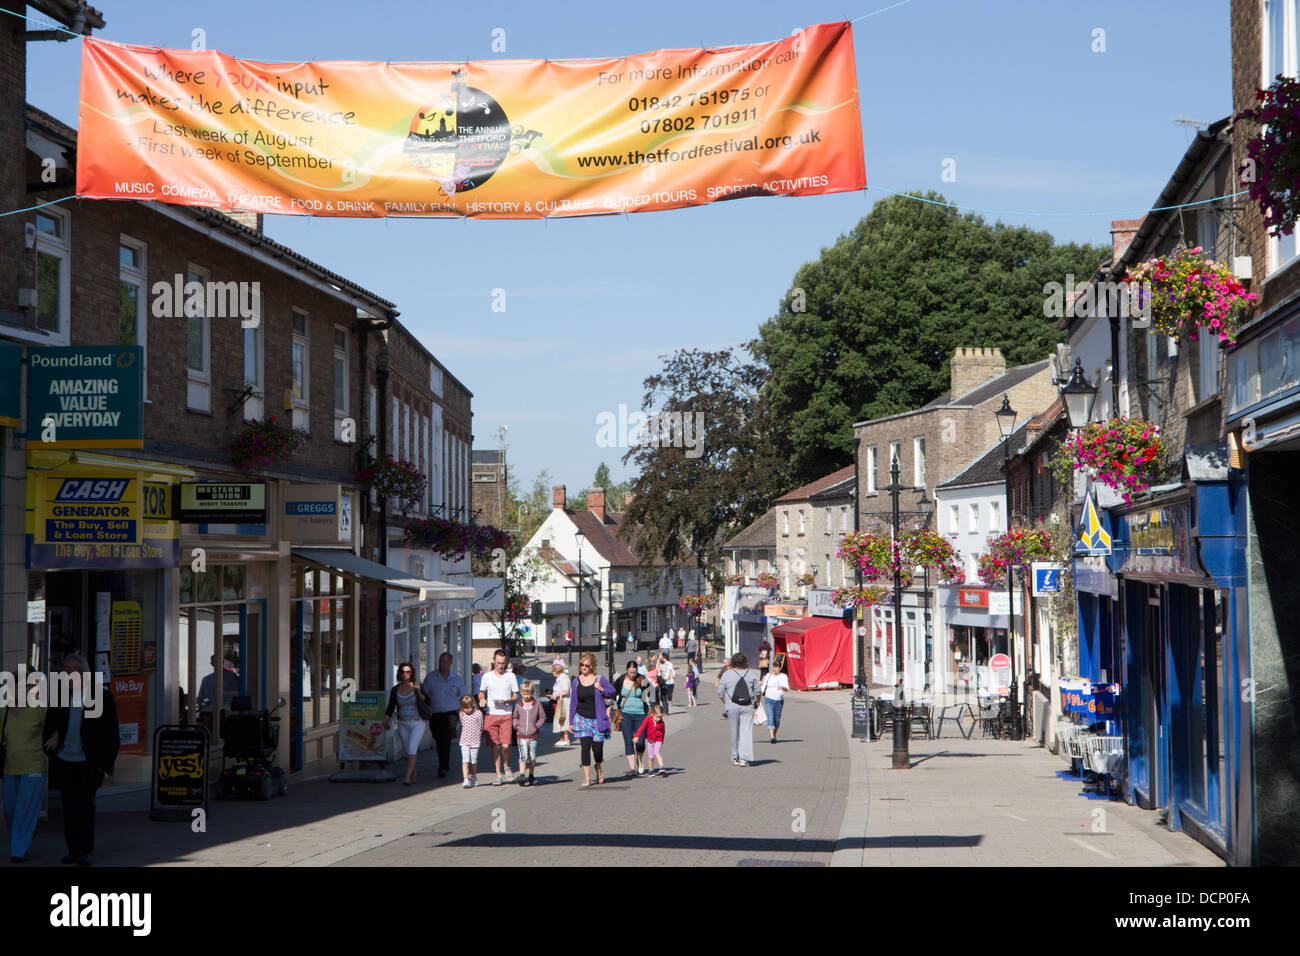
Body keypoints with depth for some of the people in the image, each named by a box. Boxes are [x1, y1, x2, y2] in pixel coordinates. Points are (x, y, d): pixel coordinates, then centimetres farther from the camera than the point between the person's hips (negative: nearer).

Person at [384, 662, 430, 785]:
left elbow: (427, 702, 0)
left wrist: (418, 692, -15)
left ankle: (407, 777, -22)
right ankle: (413, 776, 21)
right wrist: (385, 721, -6)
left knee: (412, 748, -16)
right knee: (407, 751, 6)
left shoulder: (417, 686, -4)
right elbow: (391, 707, 6)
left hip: (417, 723, -3)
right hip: (403, 724, 3)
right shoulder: (395, 690, 3)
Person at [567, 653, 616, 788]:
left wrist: (602, 689, -14)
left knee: (597, 747, 2)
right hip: (582, 718, 1)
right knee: (585, 746, -11)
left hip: (597, 719, -1)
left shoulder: (599, 679, 0)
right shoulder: (577, 681, 6)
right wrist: (571, 721, 11)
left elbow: (612, 691, 6)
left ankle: (598, 769, 35)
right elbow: (573, 702, 11)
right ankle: (586, 778, -8)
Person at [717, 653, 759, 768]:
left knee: (734, 731, 12)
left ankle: (735, 757, 21)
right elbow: (757, 690, 7)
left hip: (732, 707, 0)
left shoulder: (727, 675, -3)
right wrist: (756, 702, 24)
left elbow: (720, 693, 0)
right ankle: (744, 758, -12)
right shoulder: (751, 674, 2)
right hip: (748, 707, 0)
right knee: (746, 731, -1)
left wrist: (726, 703, 15)